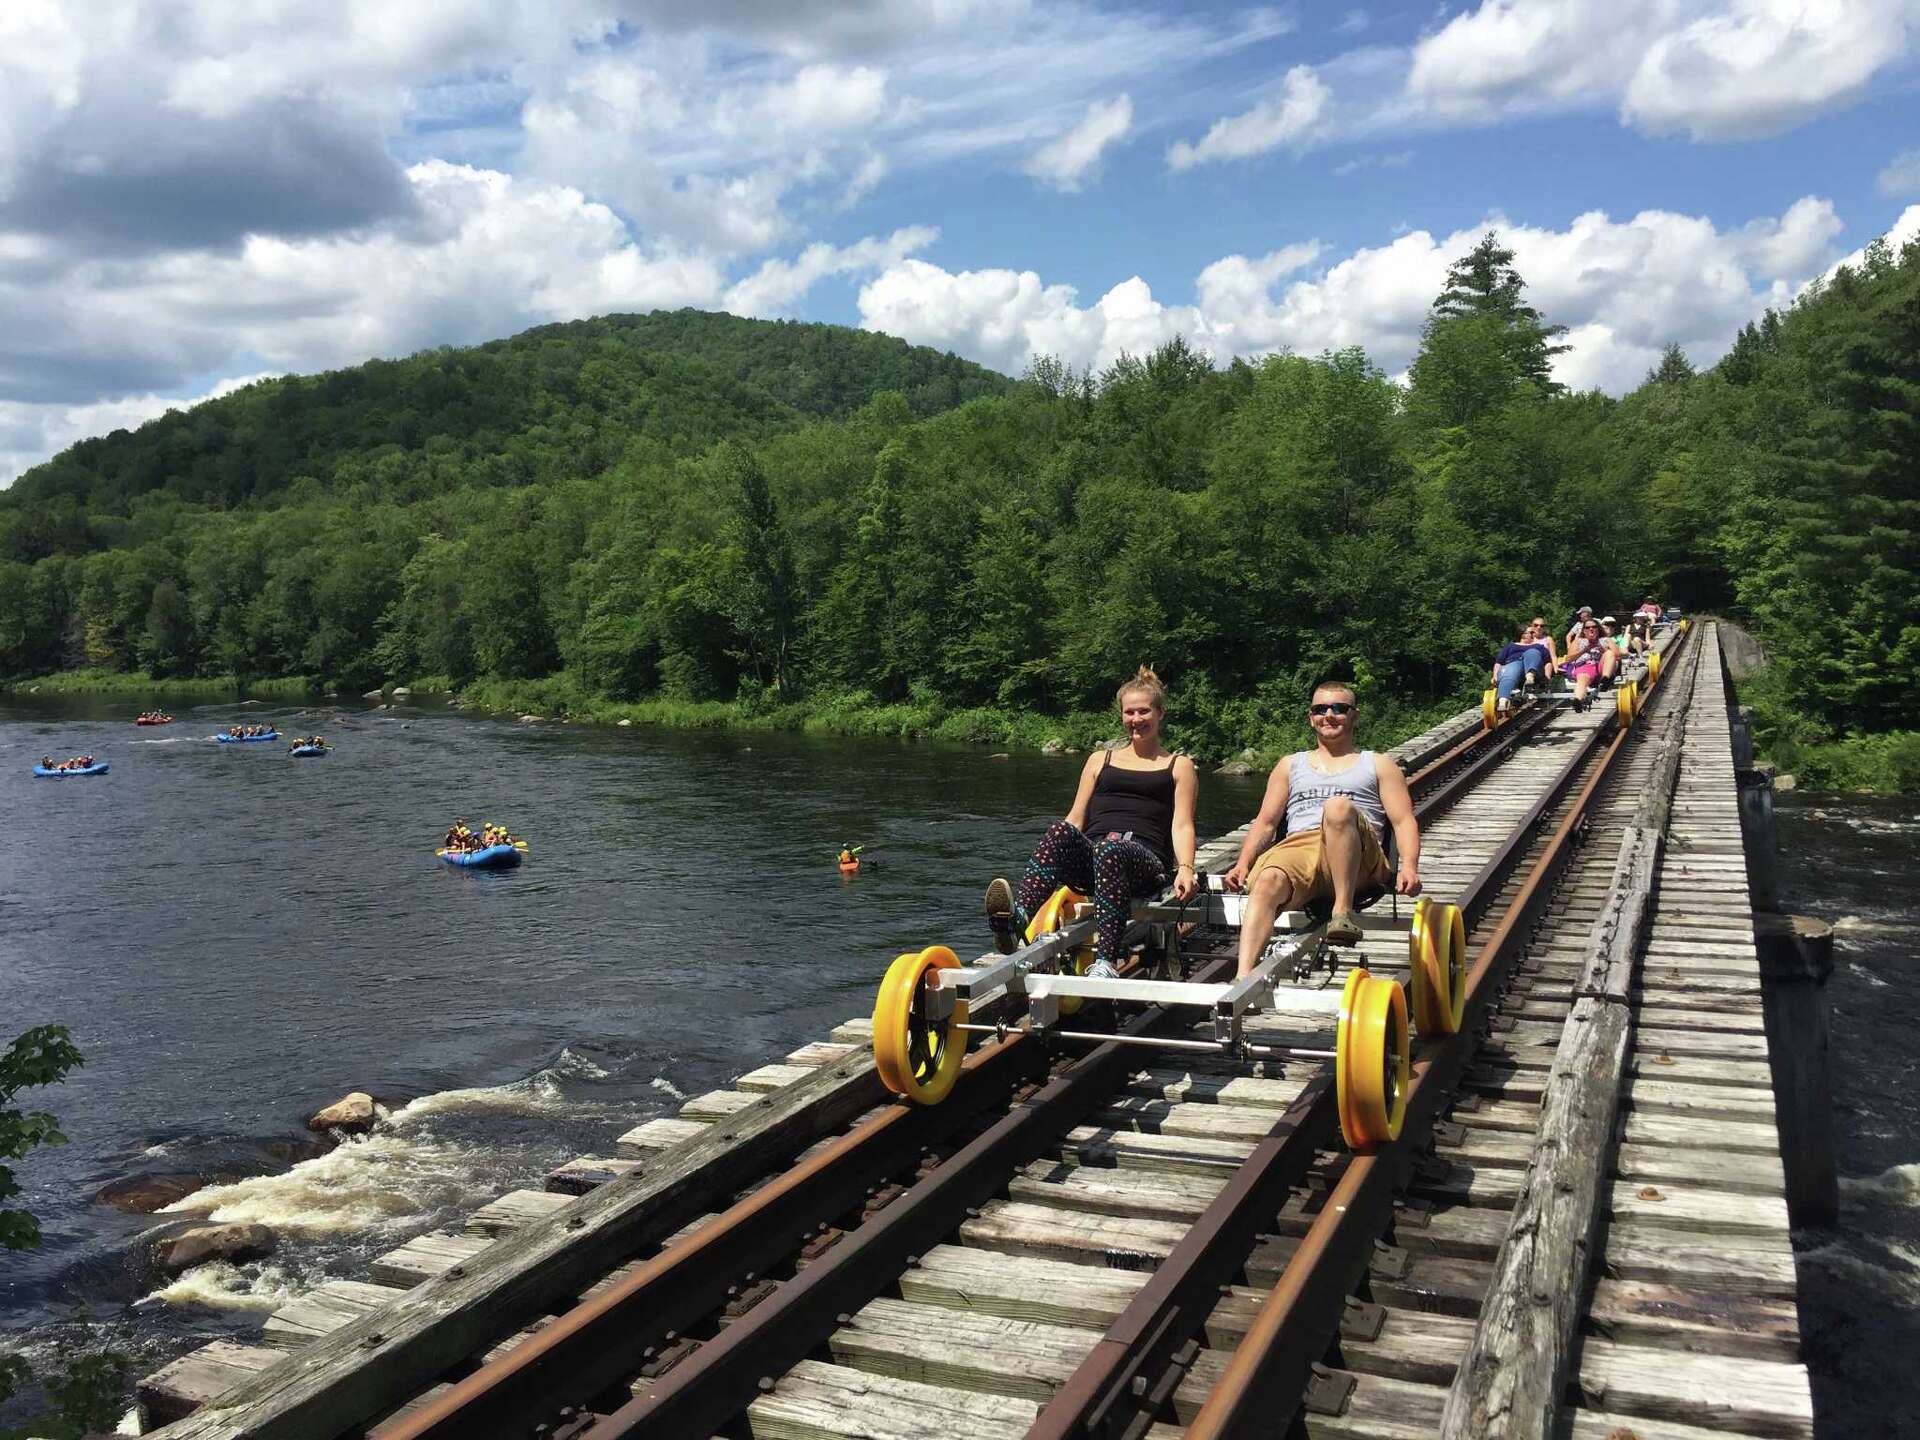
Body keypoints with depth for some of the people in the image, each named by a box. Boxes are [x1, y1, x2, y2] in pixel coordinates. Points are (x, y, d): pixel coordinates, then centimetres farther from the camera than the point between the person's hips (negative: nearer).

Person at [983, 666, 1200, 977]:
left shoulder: (1179, 767, 22)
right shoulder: (1100, 760, 29)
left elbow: (1181, 826, 8)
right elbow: (1075, 819, 21)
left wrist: (1185, 868, -12)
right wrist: (1045, 867, 4)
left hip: (1146, 862, -2)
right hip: (1090, 856, 3)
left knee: (1112, 848, -40)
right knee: (1060, 832, -33)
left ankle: (1105, 962, -56)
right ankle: (1015, 921, -57)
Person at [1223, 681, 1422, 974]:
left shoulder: (1378, 765, 26)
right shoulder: (1290, 765, 32)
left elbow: (1404, 821, 13)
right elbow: (1265, 822, 23)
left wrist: (1409, 867, -8)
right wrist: (1242, 864, 4)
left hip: (1359, 864, -1)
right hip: (1296, 847, 2)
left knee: (1338, 807, -36)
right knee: (1268, 880, -36)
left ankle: (1343, 911, -35)